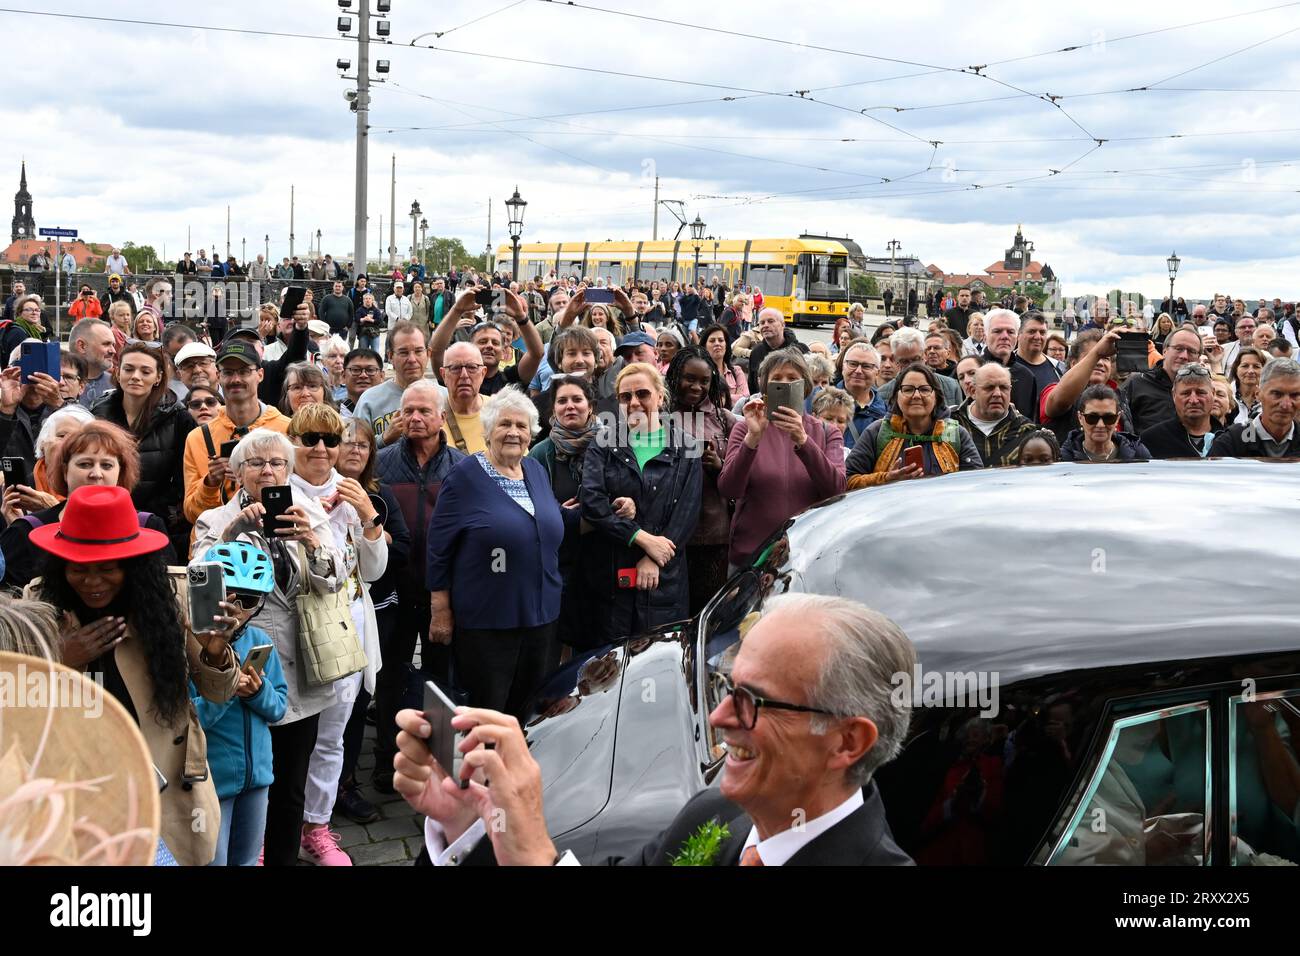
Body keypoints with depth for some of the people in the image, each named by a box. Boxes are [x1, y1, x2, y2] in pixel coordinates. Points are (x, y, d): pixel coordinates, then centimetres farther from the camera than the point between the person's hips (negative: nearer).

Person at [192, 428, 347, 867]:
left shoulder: (307, 515, 7)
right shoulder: (216, 521, 1)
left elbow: (334, 580, -7)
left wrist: (312, 541, -26)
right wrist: (232, 533, -31)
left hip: (300, 671, 3)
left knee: (291, 789, 11)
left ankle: (284, 859, 25)